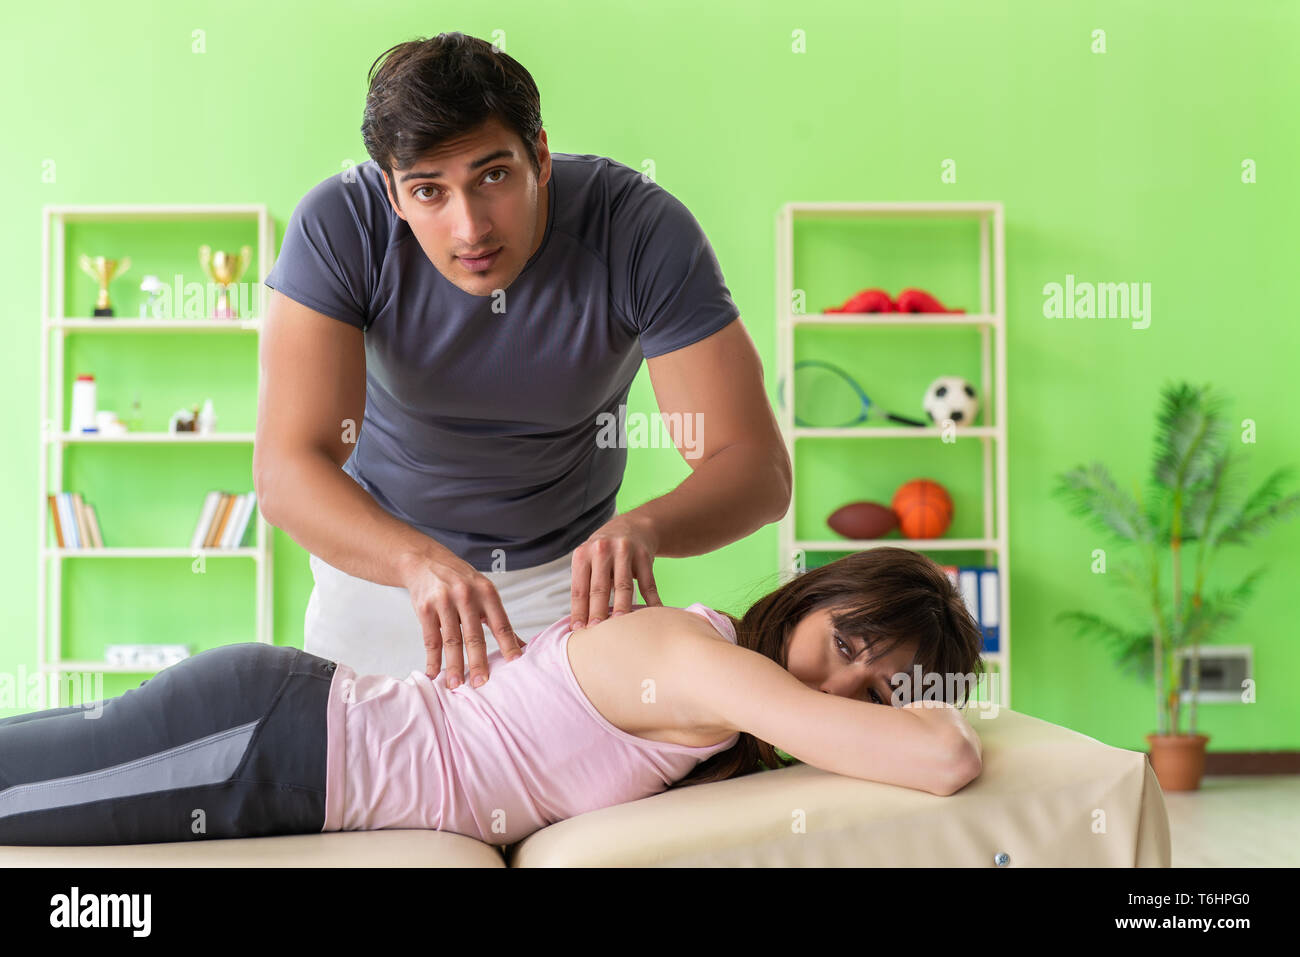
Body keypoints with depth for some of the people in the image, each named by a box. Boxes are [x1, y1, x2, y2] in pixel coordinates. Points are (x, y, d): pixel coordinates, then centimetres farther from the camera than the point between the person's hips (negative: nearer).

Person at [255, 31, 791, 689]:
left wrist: (642, 528, -52)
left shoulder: (645, 229, -28)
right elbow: (285, 469, -34)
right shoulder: (337, 226, -28)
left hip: (566, 566, 0)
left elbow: (757, 467, -30)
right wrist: (421, 562, -53)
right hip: (376, 553, 1)